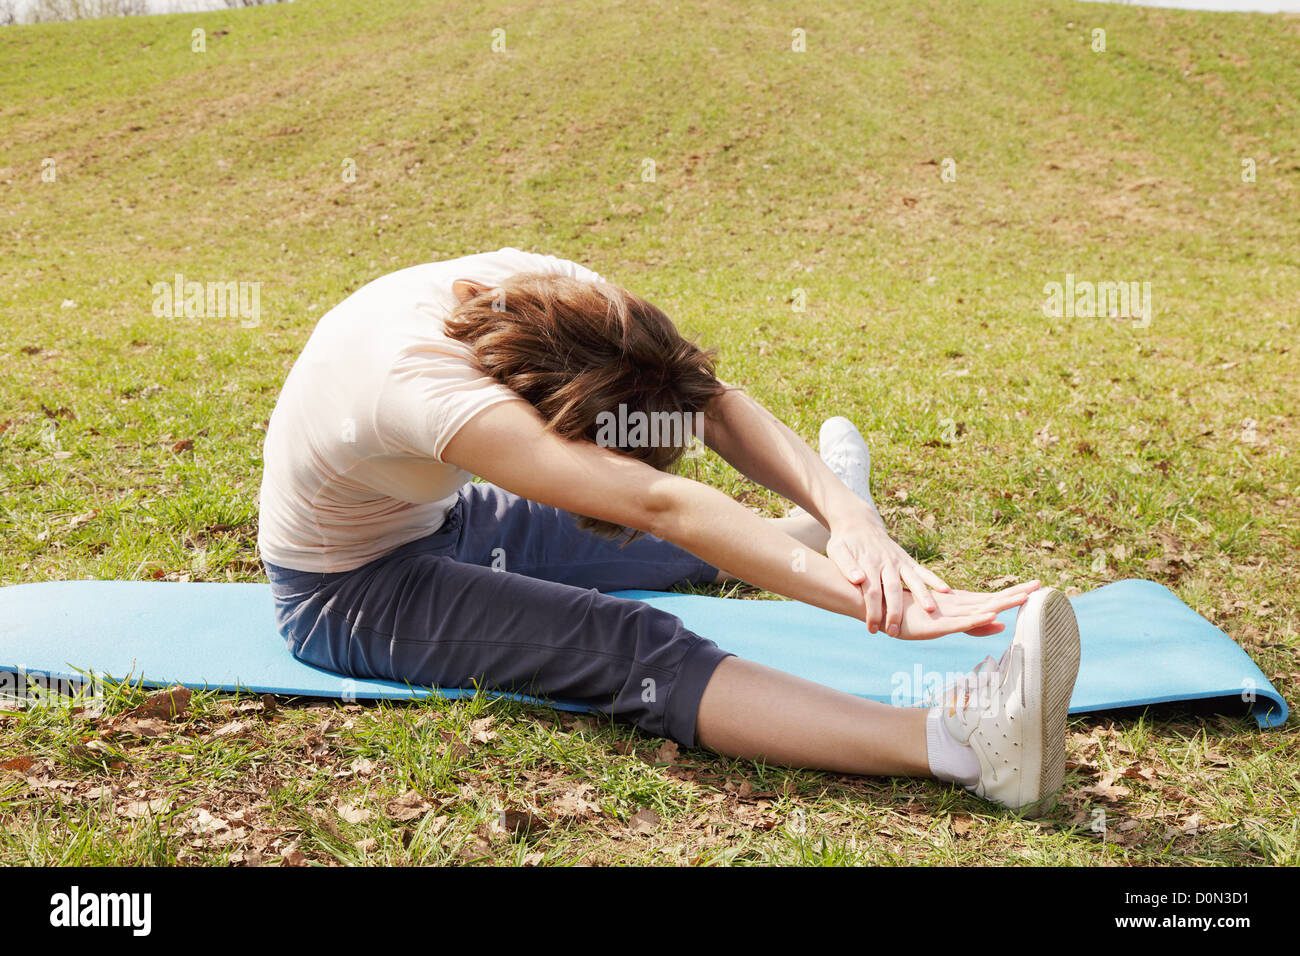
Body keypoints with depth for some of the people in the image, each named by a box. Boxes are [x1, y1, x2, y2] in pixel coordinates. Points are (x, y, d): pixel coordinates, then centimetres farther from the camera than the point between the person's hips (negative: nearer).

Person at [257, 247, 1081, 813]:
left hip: (435, 522, 8)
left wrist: (843, 513, -40)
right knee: (630, 648, -31)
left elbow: (712, 400, -25)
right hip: (342, 593, -7)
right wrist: (877, 604, -48)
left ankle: (829, 525, 48)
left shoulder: (543, 291, -19)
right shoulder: (430, 387, -40)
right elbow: (656, 503, -47)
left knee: (683, 548, 18)